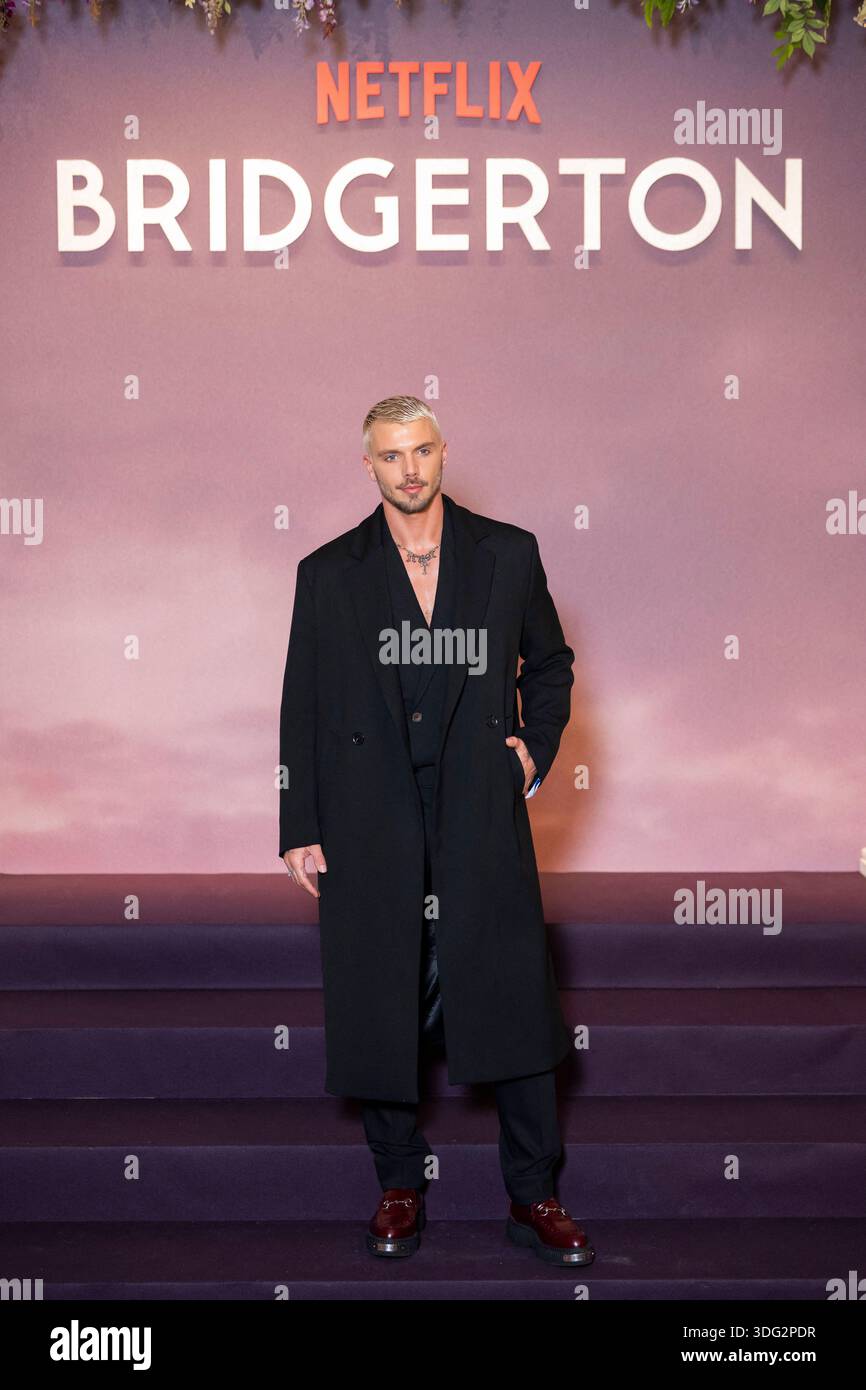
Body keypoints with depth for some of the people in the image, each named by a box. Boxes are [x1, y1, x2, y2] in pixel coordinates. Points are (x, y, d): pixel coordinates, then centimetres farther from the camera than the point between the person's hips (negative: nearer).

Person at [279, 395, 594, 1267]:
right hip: (371, 821, 0)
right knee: (378, 1005, 5)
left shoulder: (509, 555, 7)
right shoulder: (328, 574, 6)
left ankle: (532, 1197, 12)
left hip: (482, 812, 0)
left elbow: (549, 664, 18)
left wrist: (536, 748, 2)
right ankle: (399, 1188, 21)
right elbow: (302, 707, 6)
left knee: (514, 995, -1)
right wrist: (301, 829, 2)